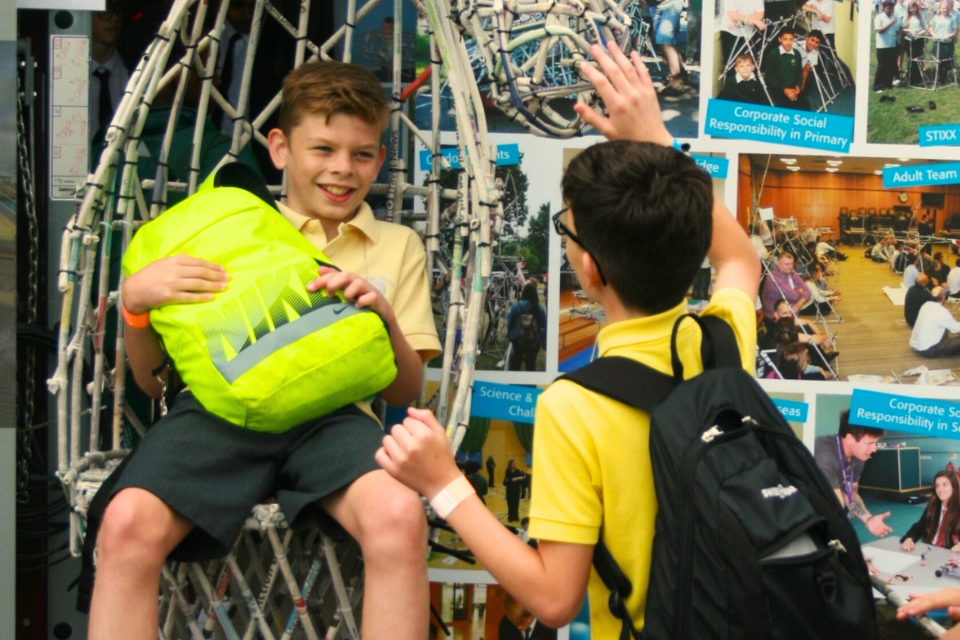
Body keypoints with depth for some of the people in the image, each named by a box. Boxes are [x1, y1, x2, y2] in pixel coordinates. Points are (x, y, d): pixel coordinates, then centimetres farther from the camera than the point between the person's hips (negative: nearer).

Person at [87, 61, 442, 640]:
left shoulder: (397, 246, 24)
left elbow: (406, 392, 17)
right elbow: (150, 379, 19)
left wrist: (385, 316, -3)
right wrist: (135, 300, -1)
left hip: (329, 413, 0)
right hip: (221, 404, 0)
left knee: (401, 514, -34)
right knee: (128, 522, -31)